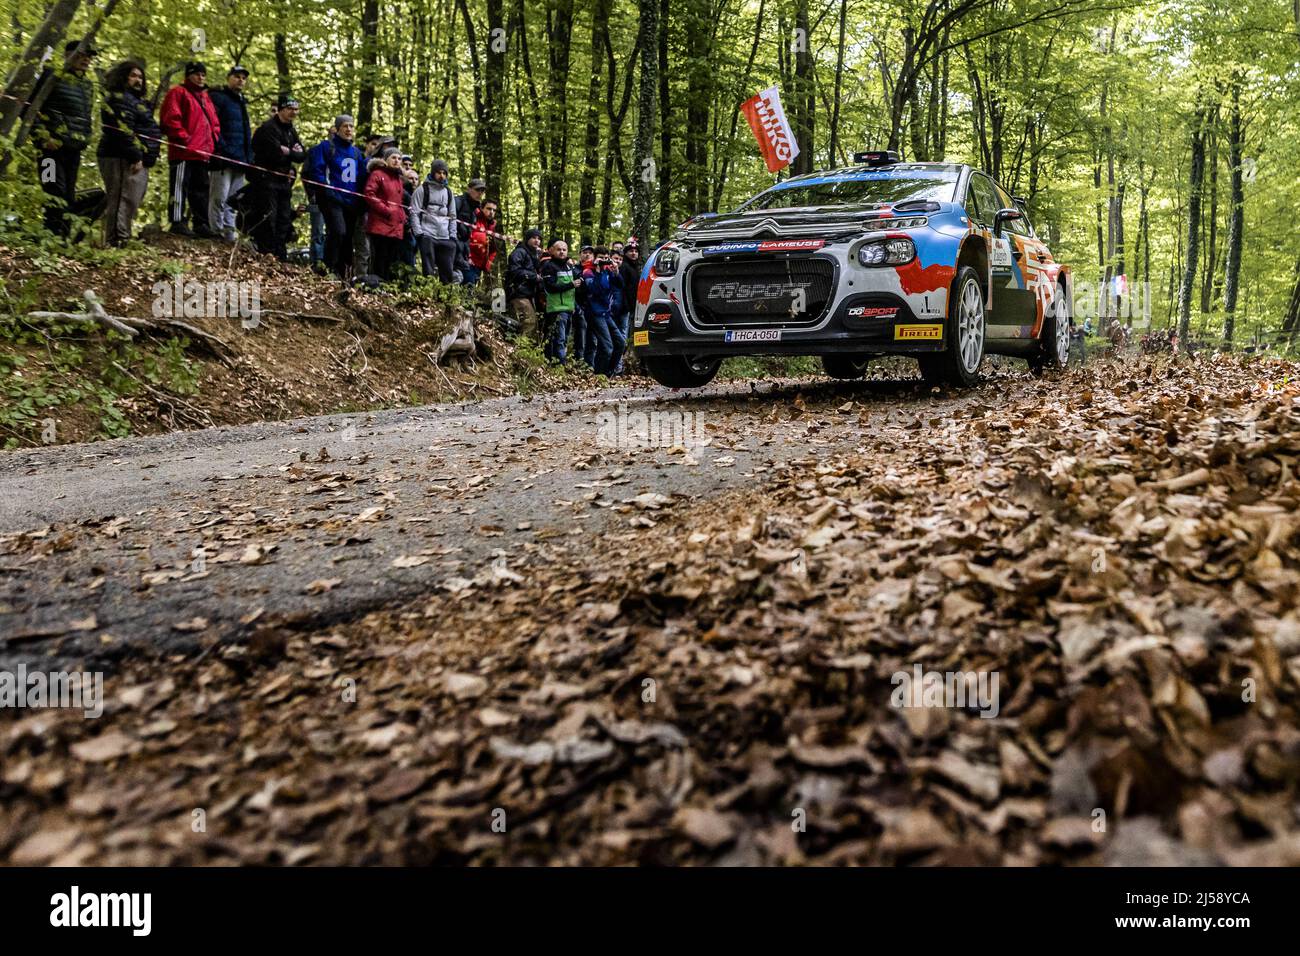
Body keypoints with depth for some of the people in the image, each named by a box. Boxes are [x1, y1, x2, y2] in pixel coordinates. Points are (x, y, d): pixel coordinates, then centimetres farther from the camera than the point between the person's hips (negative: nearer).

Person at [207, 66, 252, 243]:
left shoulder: (242, 102, 25)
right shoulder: (217, 97, -1)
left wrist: (248, 158, 18)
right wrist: (221, 149, -20)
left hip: (239, 160, 8)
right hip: (223, 158, -8)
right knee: (220, 197, -11)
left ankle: (229, 233, 11)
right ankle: (216, 232, -10)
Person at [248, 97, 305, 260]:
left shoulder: (292, 130, 16)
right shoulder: (268, 128, -9)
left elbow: (303, 155, 7)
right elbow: (276, 153, -21)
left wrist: (288, 152, -11)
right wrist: (294, 153, -7)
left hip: (284, 180, 8)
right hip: (267, 179, -8)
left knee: (285, 218, 8)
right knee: (268, 217, -10)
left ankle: (281, 253, 13)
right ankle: (266, 252, -8)